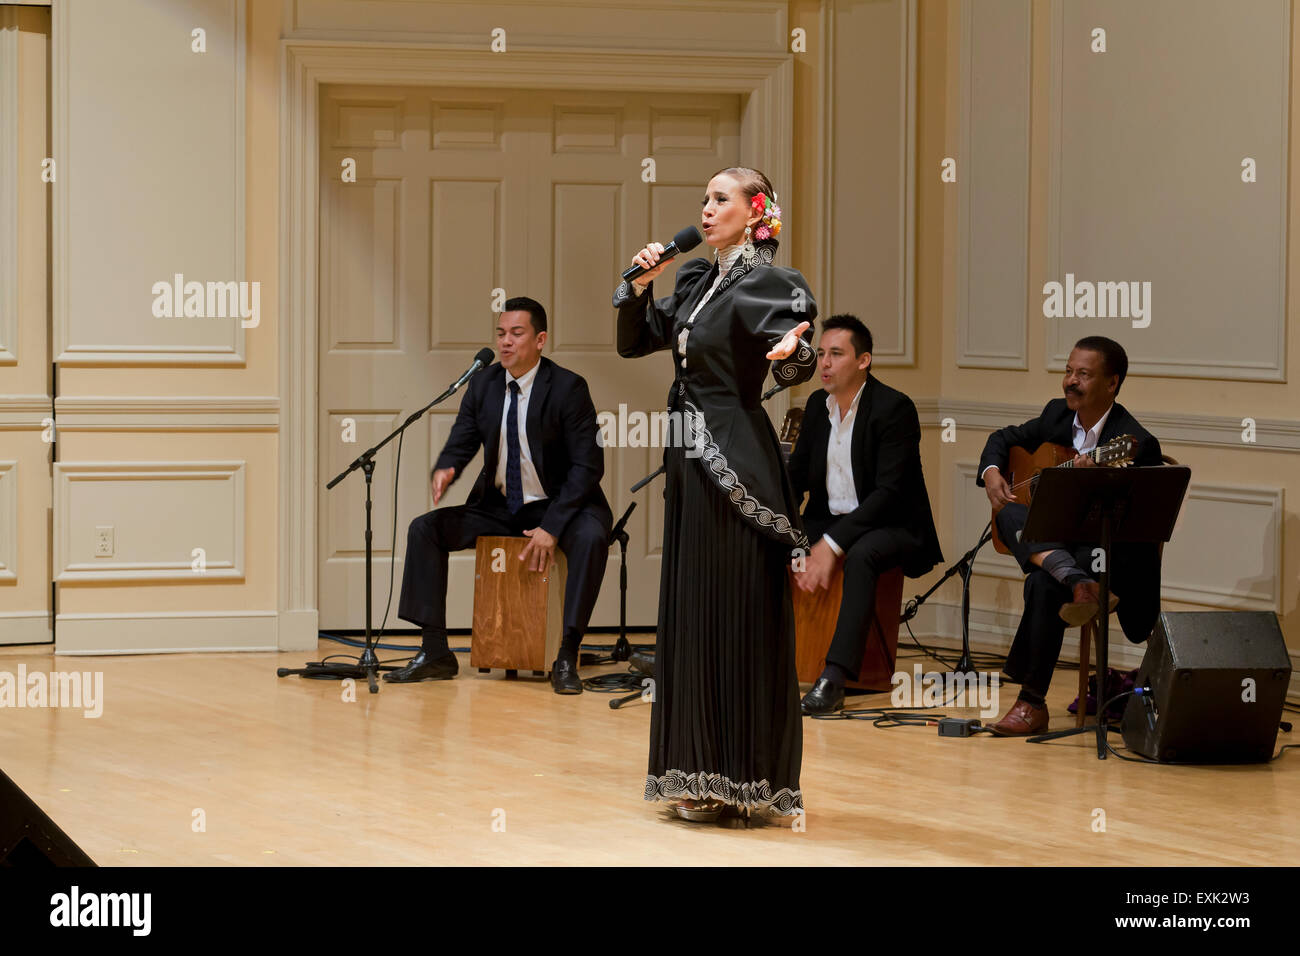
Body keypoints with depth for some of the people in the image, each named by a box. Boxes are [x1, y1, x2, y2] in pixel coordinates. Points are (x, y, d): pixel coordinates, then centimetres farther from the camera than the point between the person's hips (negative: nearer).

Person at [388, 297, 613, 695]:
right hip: (499, 508, 5)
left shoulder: (568, 388, -14)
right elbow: (461, 442, 3)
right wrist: (444, 470, -24)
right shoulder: (483, 384, 1)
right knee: (424, 528, -10)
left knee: (591, 537, -36)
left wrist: (551, 527, -25)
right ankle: (434, 654, -9)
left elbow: (587, 465, -16)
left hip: (556, 506, -5)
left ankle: (567, 659, -32)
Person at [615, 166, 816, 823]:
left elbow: (795, 371, -23)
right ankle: (702, 776, 15)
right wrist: (641, 284, 4)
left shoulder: (767, 284, -9)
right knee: (689, 612, 9)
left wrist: (792, 352, -46)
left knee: (737, 613, -6)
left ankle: (744, 779, -1)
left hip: (737, 464, -8)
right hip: (689, 460, 8)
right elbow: (632, 343, 19)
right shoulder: (694, 281, 15)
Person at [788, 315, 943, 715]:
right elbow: (795, 476, 10)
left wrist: (833, 544, -31)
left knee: (861, 556, -39)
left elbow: (889, 491, -23)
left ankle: (834, 679, -46)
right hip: (827, 519, 7)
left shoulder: (894, 408, -16)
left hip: (890, 527, -7)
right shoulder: (817, 404, 7)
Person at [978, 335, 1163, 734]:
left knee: (1043, 583, -34)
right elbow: (1005, 438, 22)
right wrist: (991, 472, 1)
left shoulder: (1138, 444, -16)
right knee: (1010, 513, -24)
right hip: (1054, 541, 7)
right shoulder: (1058, 415, 5)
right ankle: (1076, 582, -45)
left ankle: (1032, 702, -24)